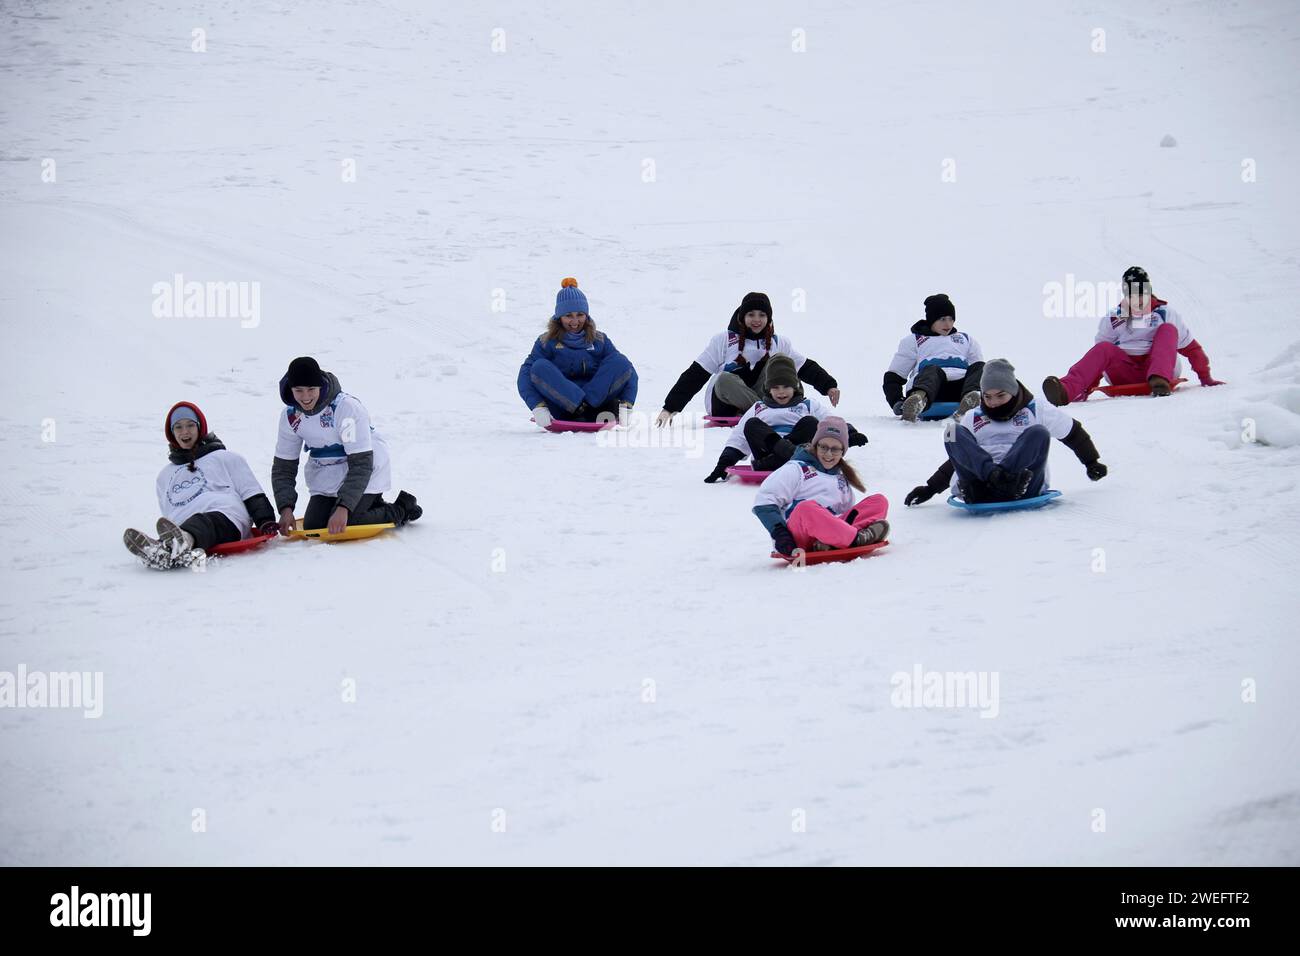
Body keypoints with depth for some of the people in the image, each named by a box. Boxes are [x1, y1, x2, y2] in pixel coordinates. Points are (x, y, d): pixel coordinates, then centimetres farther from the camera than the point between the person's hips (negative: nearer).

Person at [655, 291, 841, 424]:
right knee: (725, 380, -35)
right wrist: (670, 408, -11)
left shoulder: (779, 342, 10)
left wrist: (829, 385, -10)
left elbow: (806, 368, 8)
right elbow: (695, 375, -3)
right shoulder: (723, 341, 0)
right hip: (725, 408, -2)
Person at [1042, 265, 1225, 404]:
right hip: (1124, 376, 1)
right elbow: (1100, 357, 10)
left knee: (1168, 329, -19)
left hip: (1158, 369, -1)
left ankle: (1159, 381, -44)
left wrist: (1205, 377, 7)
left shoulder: (1164, 313, 5)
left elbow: (1190, 347, 8)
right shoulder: (1113, 318, 9)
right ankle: (1065, 391, -54)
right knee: (1104, 349, -28)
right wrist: (1088, 386, 0)